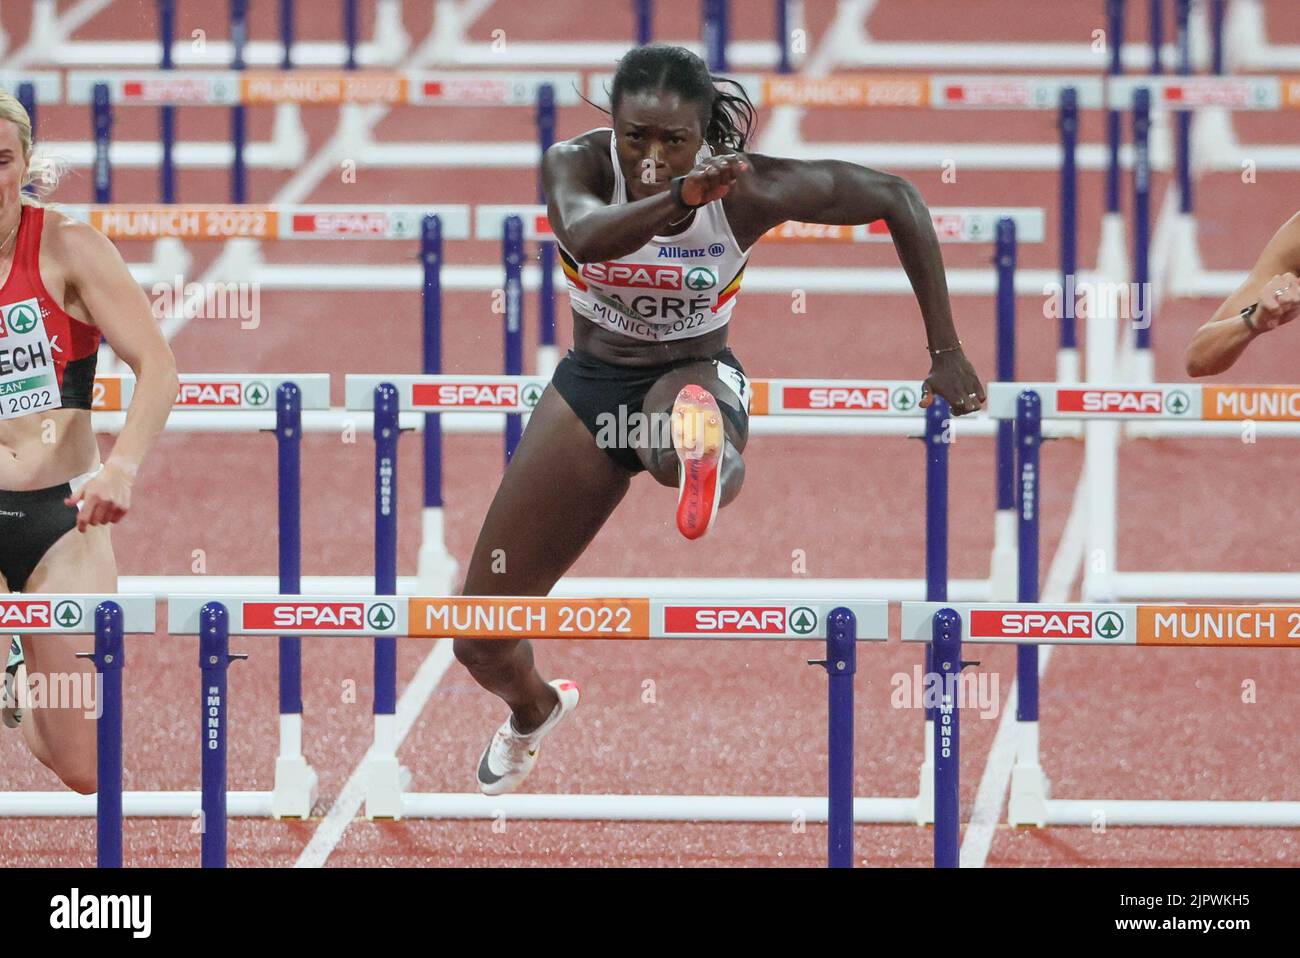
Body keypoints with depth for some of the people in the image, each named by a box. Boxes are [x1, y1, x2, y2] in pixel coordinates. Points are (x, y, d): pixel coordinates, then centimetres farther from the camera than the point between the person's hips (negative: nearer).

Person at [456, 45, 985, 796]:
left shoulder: (748, 190, -22)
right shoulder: (579, 164, -21)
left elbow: (898, 200, -10)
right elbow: (583, 235, -46)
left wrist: (947, 354, -10)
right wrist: (678, 200, -65)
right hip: (590, 386, 2)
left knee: (687, 421, -45)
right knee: (482, 644, 11)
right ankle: (535, 710, 42)